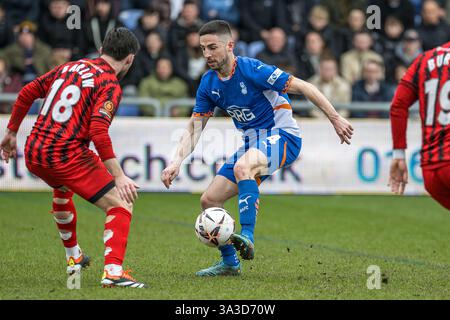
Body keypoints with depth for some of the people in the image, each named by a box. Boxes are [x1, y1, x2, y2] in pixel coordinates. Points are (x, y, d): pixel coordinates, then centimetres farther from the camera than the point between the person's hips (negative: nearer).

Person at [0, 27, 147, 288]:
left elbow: (27, 93, 17)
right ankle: (113, 271, -21)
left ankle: (74, 257, 50)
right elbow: (98, 131, -20)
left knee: (62, 190, 39)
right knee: (121, 206, -3)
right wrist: (119, 176, -21)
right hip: (69, 156, -8)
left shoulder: (70, 67, 15)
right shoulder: (111, 85, -6)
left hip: (34, 155, 8)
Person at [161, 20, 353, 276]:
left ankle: (247, 238, -44)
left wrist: (335, 118, -19)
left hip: (282, 135, -8)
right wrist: (177, 162, -9)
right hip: (253, 142, 8)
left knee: (242, 167, -39)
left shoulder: (252, 70, -19)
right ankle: (230, 263, 18)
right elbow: (194, 129, 5)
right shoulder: (209, 83, 2)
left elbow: (303, 87, -17)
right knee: (209, 200, 2)